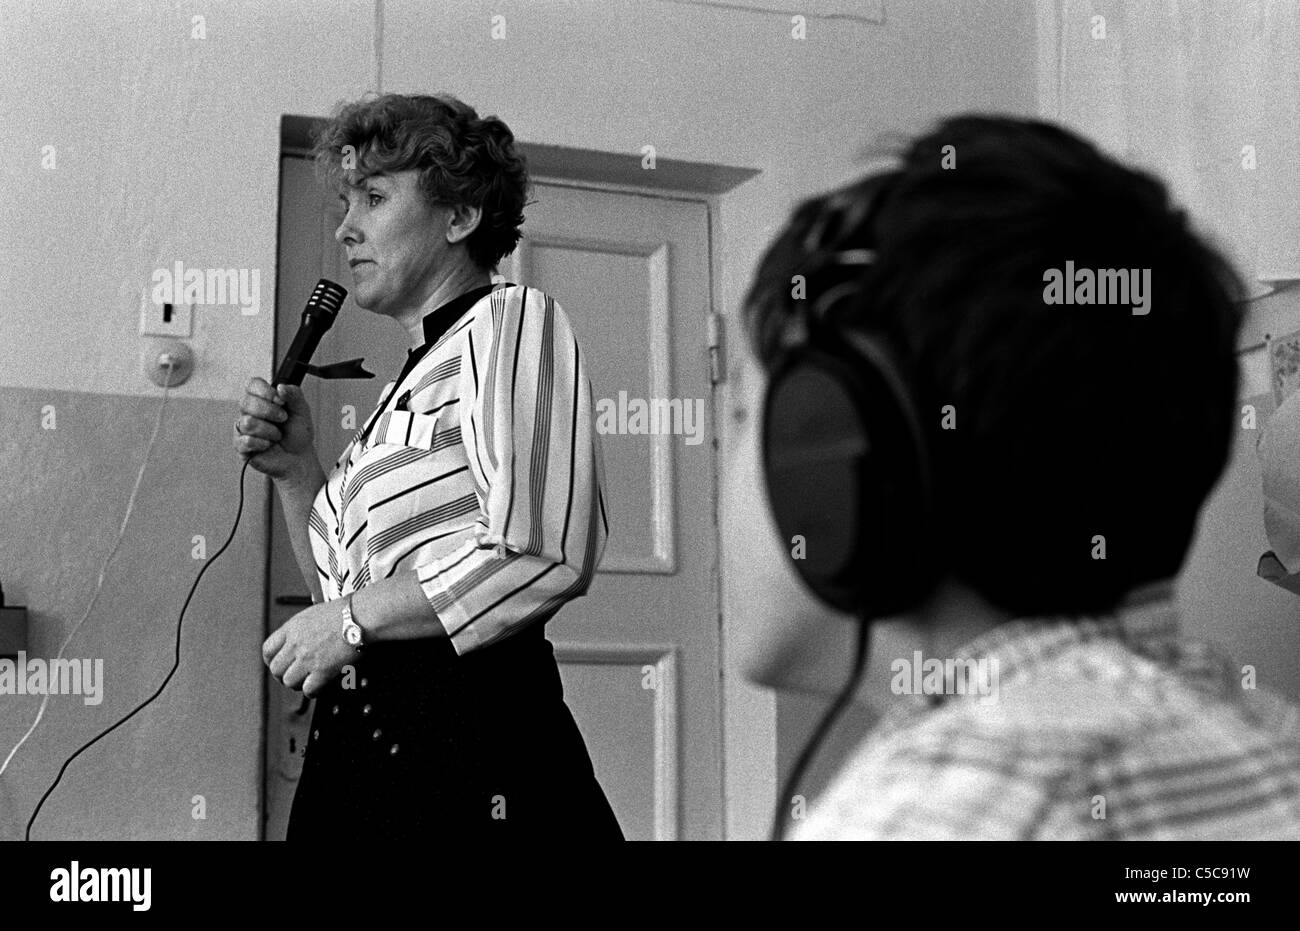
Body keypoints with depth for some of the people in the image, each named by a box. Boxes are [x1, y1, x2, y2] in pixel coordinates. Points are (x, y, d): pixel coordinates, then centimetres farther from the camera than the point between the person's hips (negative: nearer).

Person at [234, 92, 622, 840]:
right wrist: (296, 470, 10)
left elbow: (545, 557, -19)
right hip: (357, 747, 8)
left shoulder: (511, 322, -4)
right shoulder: (416, 372, 20)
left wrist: (352, 619, -11)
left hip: (469, 750, -8)